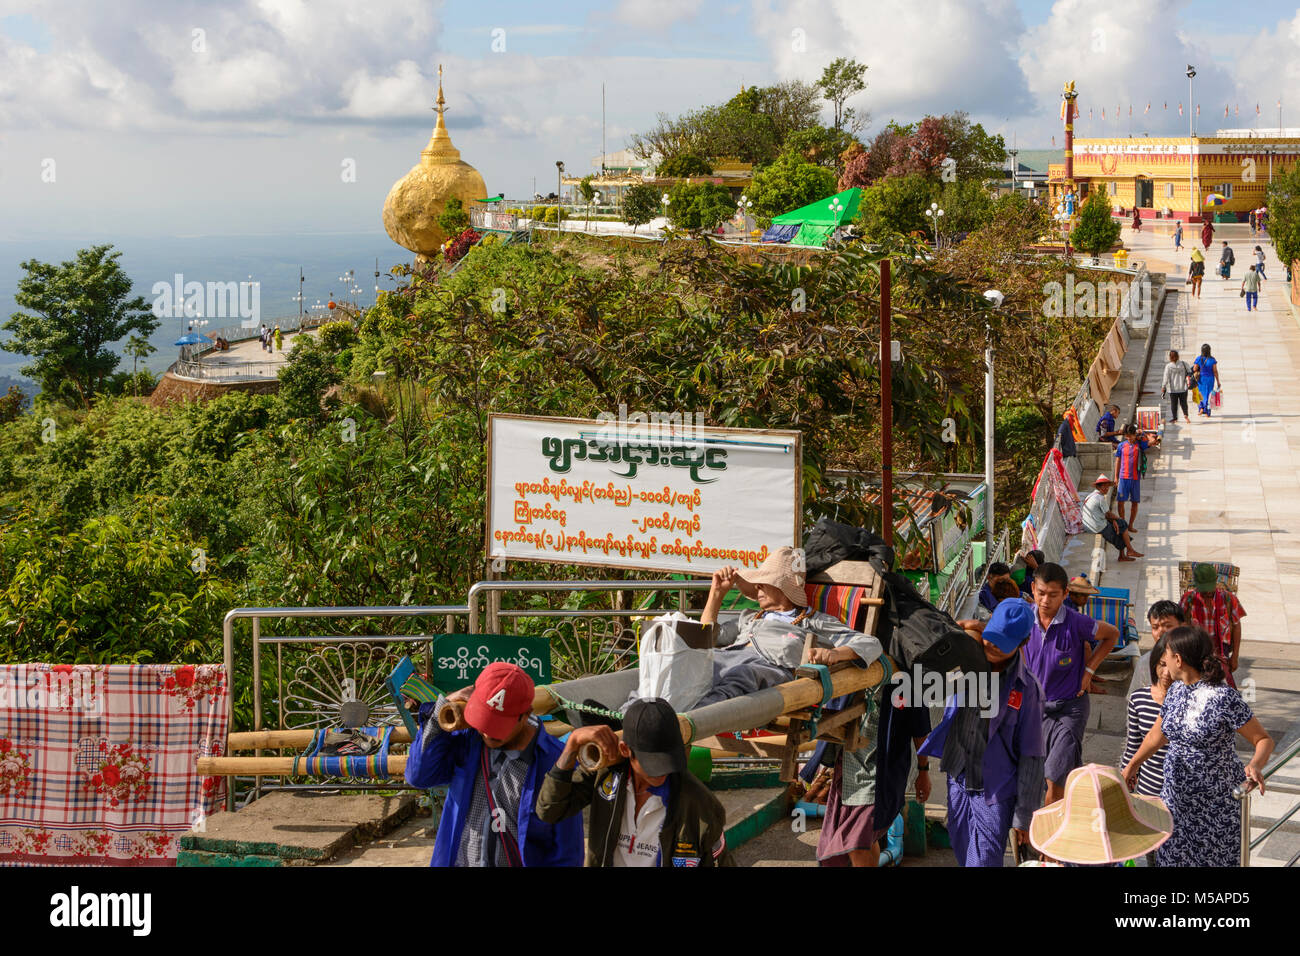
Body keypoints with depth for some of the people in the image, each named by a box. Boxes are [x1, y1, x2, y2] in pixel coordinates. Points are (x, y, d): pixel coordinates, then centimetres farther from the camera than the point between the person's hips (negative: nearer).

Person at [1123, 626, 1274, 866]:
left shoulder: (1223, 697, -19)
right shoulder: (1176, 690, 3)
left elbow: (1264, 739, -14)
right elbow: (1158, 733, 19)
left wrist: (1255, 765, -34)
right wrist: (1133, 765, 29)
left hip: (1216, 799, -6)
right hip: (1177, 793, 6)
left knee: (1213, 858, 1)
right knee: (1173, 857, 9)